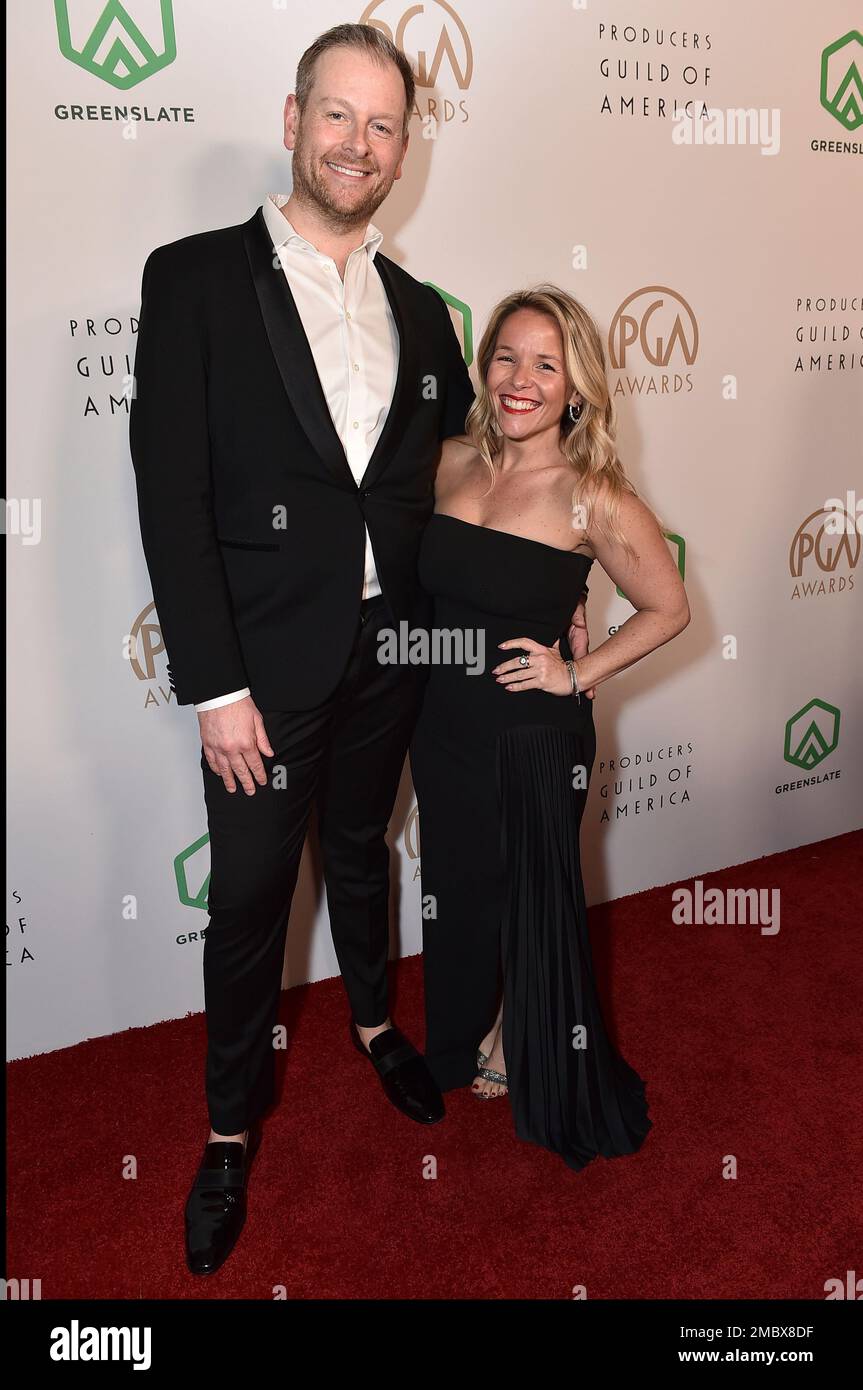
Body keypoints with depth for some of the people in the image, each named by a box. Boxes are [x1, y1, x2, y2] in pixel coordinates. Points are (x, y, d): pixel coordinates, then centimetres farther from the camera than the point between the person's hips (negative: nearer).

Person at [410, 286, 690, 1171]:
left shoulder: (593, 498, -15)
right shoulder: (452, 463, -1)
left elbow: (668, 609, -5)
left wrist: (577, 675, -11)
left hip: (534, 733, -4)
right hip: (443, 721, 5)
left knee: (532, 897, 14)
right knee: (458, 887, 20)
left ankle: (523, 1058, 42)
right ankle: (466, 1040, 47)